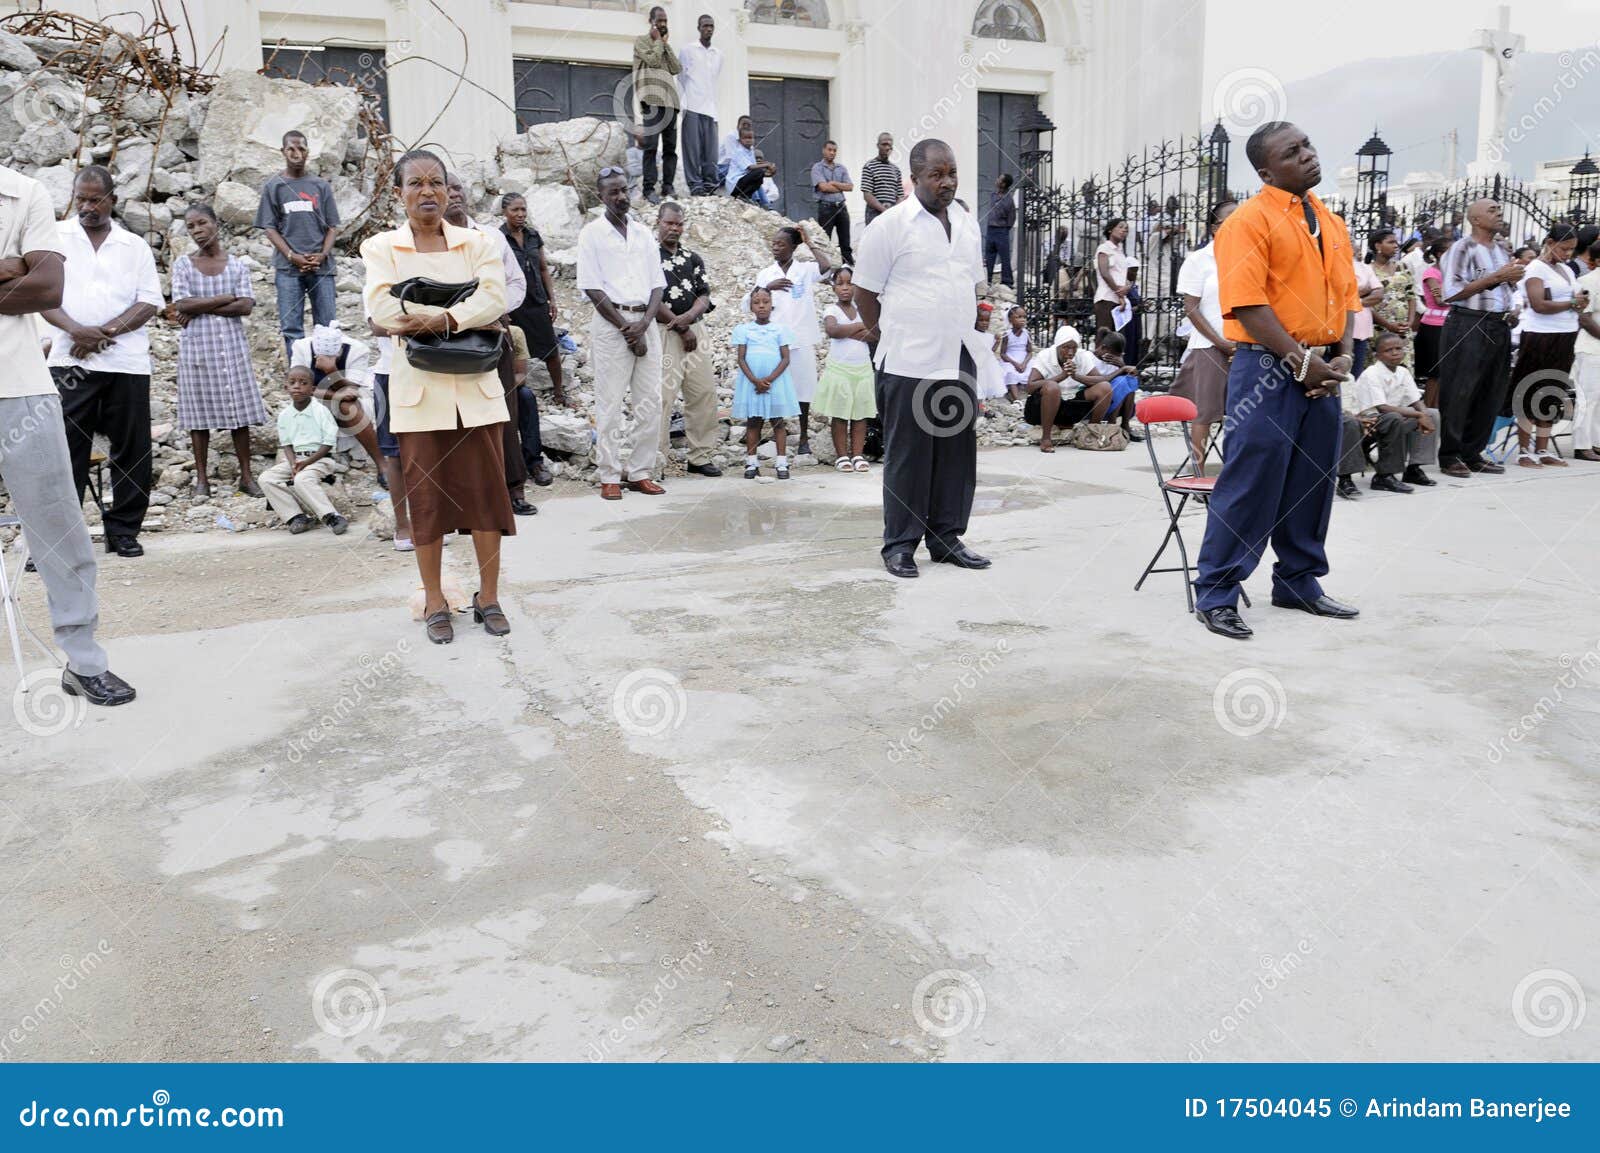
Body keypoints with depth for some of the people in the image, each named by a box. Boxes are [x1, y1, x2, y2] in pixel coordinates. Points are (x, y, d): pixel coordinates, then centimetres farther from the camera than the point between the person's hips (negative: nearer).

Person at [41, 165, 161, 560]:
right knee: (66, 448, -4)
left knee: (132, 449, 3)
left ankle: (124, 531, 12)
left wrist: (107, 331, -10)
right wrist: (76, 331, -14)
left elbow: (150, 302, 4)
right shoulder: (56, 237, 10)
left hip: (126, 362, 1)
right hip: (70, 360, -1)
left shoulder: (135, 245, 12)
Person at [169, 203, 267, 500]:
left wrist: (199, 308, -10)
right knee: (199, 411, 2)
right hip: (197, 345, 0)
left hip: (232, 344, 1)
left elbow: (246, 307, -7)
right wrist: (226, 298, -9)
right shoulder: (183, 264, 4)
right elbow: (182, 304, -9)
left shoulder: (237, 265, 5)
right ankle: (202, 479, 8)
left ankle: (246, 475, 8)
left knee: (239, 409, 1)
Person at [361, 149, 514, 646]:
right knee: (427, 496, 2)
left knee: (486, 490, 2)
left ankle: (489, 596, 13)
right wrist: (468, 318, -11)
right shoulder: (380, 247, 4)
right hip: (419, 387, -1)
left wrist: (438, 318, -21)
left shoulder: (477, 243, 8)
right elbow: (382, 308, -12)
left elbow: (494, 298, -8)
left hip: (476, 385, 1)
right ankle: (434, 602, 15)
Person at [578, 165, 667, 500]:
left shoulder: (644, 234, 15)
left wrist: (643, 324, -6)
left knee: (650, 403, 3)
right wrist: (626, 327, -11)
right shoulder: (592, 234, 1)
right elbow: (592, 288, -6)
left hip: (645, 323, 5)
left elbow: (658, 285, 11)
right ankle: (609, 477, 0)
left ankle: (640, 473, 10)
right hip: (611, 322, -5)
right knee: (610, 404, -4)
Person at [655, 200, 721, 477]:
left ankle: (700, 456, 13)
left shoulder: (693, 258, 17)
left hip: (695, 330, 6)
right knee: (663, 396, -10)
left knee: (704, 392, 4)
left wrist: (688, 317, -10)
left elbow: (704, 295, 11)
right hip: (664, 332, -6)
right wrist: (681, 328, -9)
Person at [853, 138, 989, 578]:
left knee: (958, 451, 9)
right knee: (909, 455, -1)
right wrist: (888, 339, 2)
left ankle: (947, 537, 20)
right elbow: (865, 293, -2)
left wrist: (971, 332, 14)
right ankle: (900, 544, 9)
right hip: (909, 362, -6)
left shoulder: (968, 223, 14)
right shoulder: (890, 225, -5)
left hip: (960, 359, 6)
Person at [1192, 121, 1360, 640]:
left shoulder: (1331, 223, 16)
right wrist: (1299, 361, -16)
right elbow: (1247, 304, -16)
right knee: (1251, 481, -7)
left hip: (1321, 370, 8)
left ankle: (1299, 582, 26)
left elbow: (1346, 294, 17)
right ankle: (1216, 594, 1)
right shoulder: (1250, 220, -8)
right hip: (1268, 366, -7)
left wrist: (1342, 356, 1)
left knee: (1313, 480, 12)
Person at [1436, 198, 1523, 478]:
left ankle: (1473, 453, 17)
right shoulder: (1463, 248, -7)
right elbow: (1452, 293, -17)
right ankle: (1449, 456, 3)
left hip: (1498, 327, 8)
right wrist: (1496, 277, -17)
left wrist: (1512, 279, 9)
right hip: (1468, 326, -8)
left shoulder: (1500, 248, 16)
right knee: (1458, 393, -4)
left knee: (1491, 394, 9)